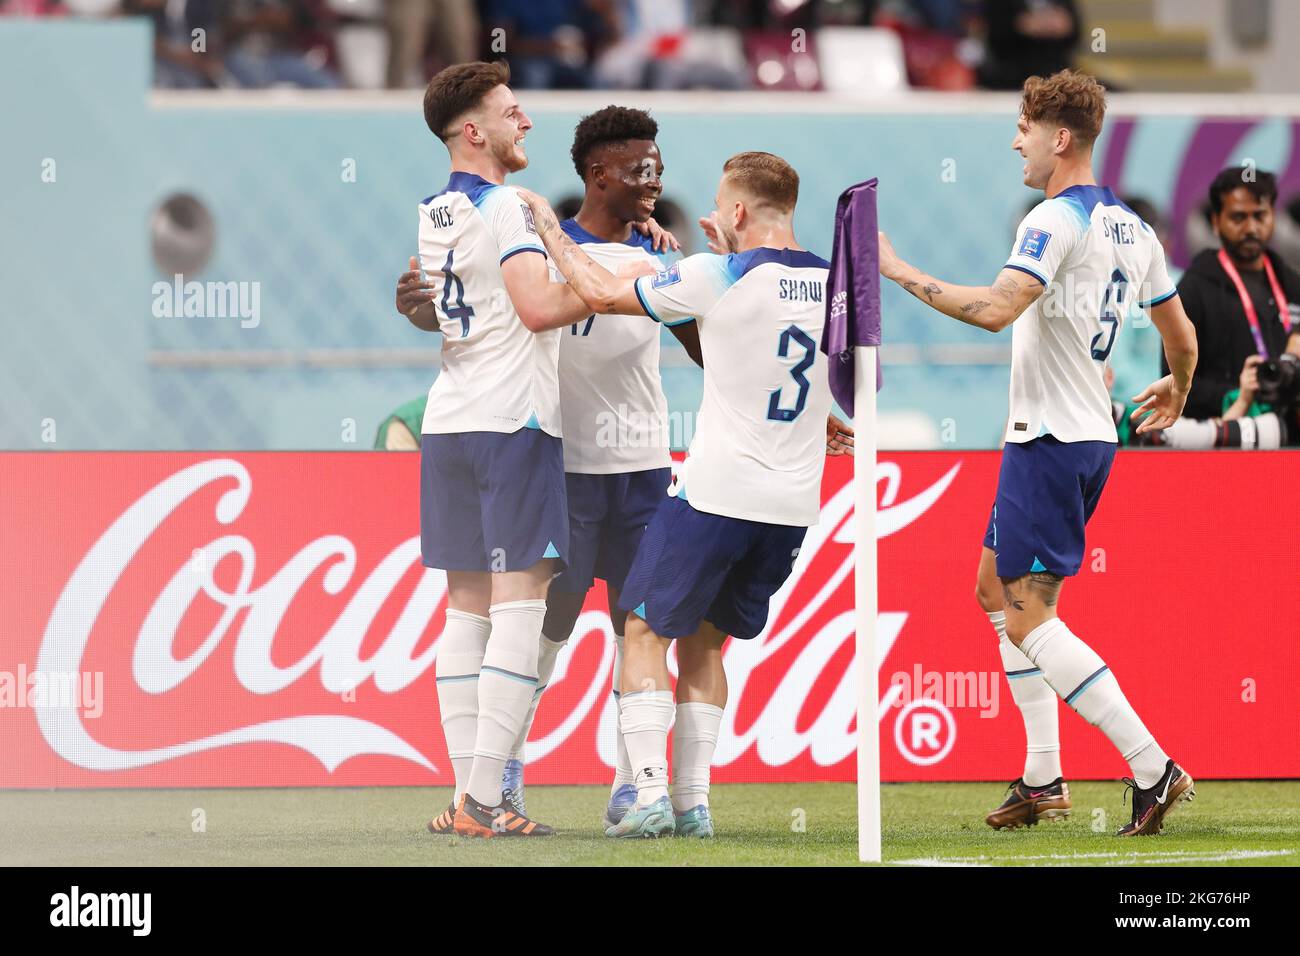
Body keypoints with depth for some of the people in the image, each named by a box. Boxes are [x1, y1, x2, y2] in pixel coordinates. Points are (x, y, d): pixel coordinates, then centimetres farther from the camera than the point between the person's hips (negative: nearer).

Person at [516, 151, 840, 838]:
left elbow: (601, 294, -1)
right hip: (794, 504, 6)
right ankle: (693, 801, 12)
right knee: (704, 644, 18)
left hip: (715, 494, -6)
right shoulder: (832, 284, 5)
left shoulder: (717, 278, -12)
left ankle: (651, 796, -5)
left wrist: (548, 228, 12)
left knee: (646, 633, 5)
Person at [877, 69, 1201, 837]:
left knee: (1029, 618, -8)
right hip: (1093, 437, 9)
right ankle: (1044, 778, 17)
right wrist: (1177, 391, 41)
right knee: (999, 588, 19)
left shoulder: (1056, 220, -16)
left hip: (1049, 442, -9)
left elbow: (996, 308, -30)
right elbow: (1182, 334, 21)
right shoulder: (1131, 227, 11)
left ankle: (1153, 769, -15)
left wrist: (902, 274, -22)